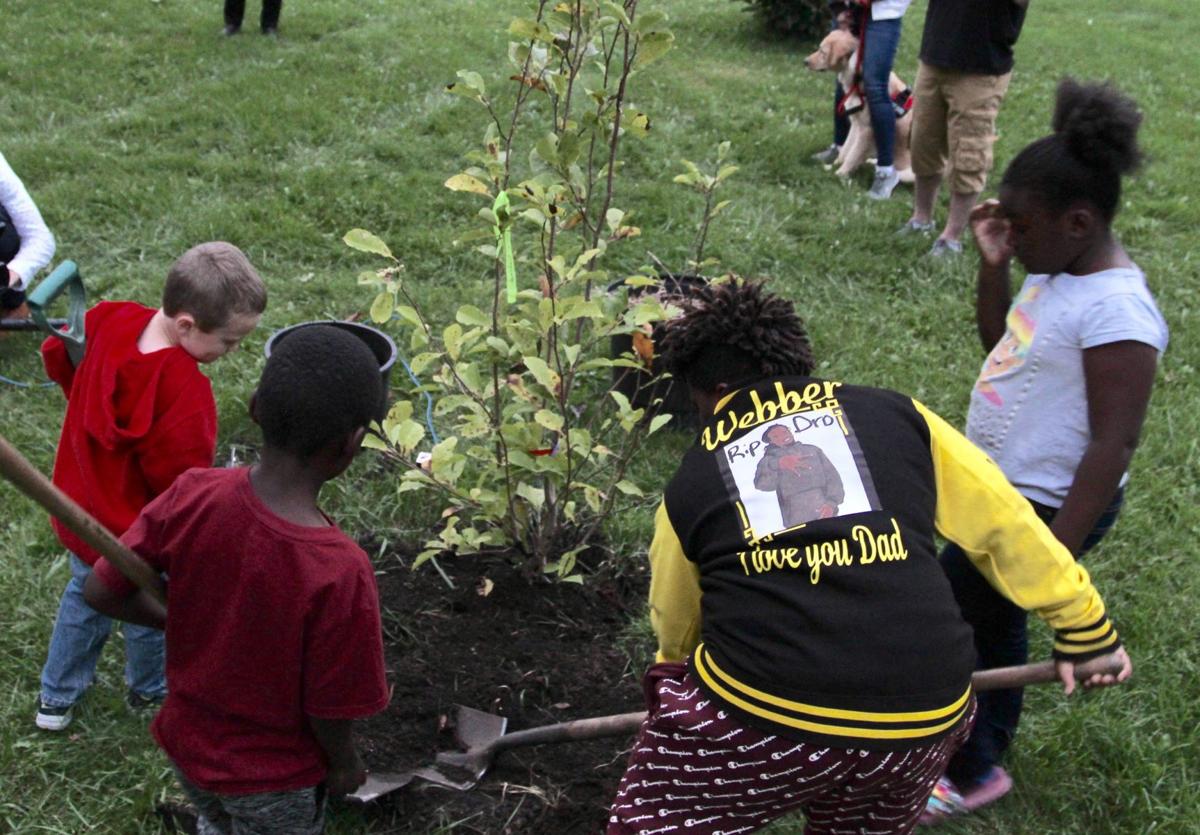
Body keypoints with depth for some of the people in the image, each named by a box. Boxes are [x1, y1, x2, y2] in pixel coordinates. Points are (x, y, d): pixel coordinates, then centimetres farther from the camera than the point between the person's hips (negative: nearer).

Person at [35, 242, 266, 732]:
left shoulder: (110, 320, -16)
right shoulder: (184, 392, -37)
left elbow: (56, 353, 4)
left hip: (80, 515, 6)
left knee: (84, 598, 32)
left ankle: (56, 699, 49)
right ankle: (148, 691, 52)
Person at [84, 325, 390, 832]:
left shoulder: (192, 497, -25)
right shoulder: (340, 572, -36)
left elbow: (101, 591, -12)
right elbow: (329, 710, -23)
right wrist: (344, 764, -1)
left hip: (187, 745, 4)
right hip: (273, 779, -3)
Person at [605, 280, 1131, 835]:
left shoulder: (690, 482, 12)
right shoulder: (895, 415, 10)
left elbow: (674, 626, 26)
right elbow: (1006, 525, 14)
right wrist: (1085, 629, 27)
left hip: (758, 719, -2)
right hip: (921, 721, 3)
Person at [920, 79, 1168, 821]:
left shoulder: (1117, 312, -28)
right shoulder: (1057, 273, 1)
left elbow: (1113, 447, -27)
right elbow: (1001, 345, 17)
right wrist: (993, 264, 1)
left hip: (1042, 507, -9)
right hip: (998, 485, 9)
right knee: (990, 619, 23)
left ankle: (967, 771, 23)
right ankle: (986, 747, 44)